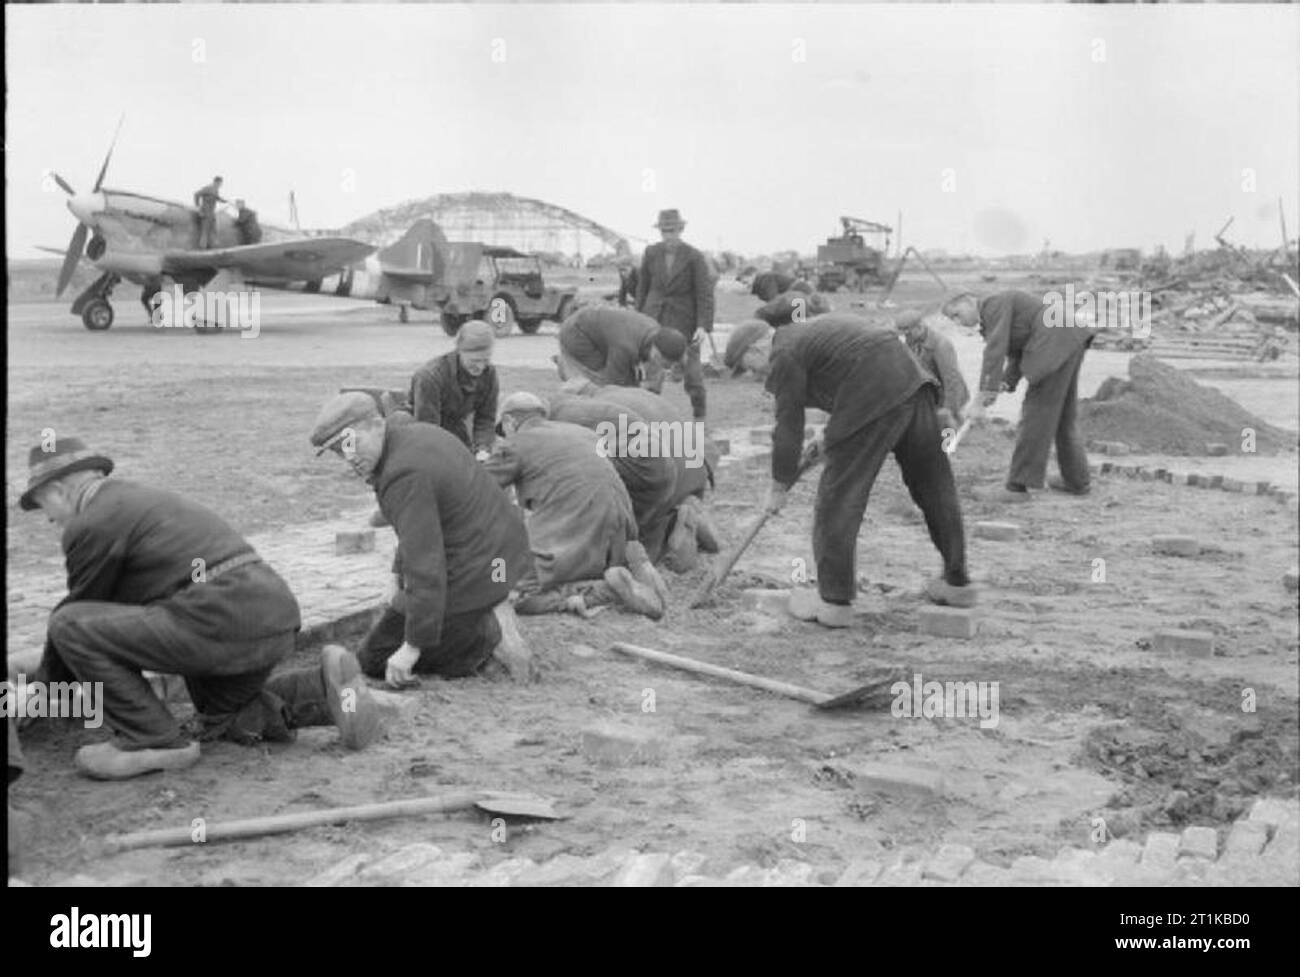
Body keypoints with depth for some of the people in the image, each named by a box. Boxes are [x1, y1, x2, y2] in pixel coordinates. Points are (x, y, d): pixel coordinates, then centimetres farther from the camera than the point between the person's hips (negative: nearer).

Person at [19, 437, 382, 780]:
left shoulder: (91, 524, -1)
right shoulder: (147, 499, 28)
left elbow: (79, 615, 9)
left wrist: (43, 689, 26)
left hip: (223, 621, -10)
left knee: (69, 627, -6)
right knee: (222, 718, 33)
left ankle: (155, 740, -1)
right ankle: (322, 689, 10)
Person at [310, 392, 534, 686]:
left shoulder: (404, 475, -27)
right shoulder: (421, 433, 4)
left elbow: (425, 563, -30)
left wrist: (413, 647, -26)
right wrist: (399, 580, 18)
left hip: (470, 573, -10)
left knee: (374, 660, 5)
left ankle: (489, 636, -3)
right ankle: (490, 622, 12)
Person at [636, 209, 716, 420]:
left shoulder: (695, 258, -13)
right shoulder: (651, 253, -4)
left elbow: (705, 294, -14)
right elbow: (643, 286, 8)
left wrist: (704, 327, -23)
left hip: (684, 320, -2)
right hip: (655, 318, 2)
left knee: (691, 368, 6)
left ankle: (700, 415, 25)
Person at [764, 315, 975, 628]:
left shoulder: (786, 356, -1)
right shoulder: (815, 329, 25)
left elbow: (788, 426, -2)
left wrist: (779, 486, 7)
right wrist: (833, 437, 28)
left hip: (874, 399, -9)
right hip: (912, 378, 9)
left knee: (840, 496, 0)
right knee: (934, 486, 16)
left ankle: (835, 601, 3)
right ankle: (957, 582, 26)